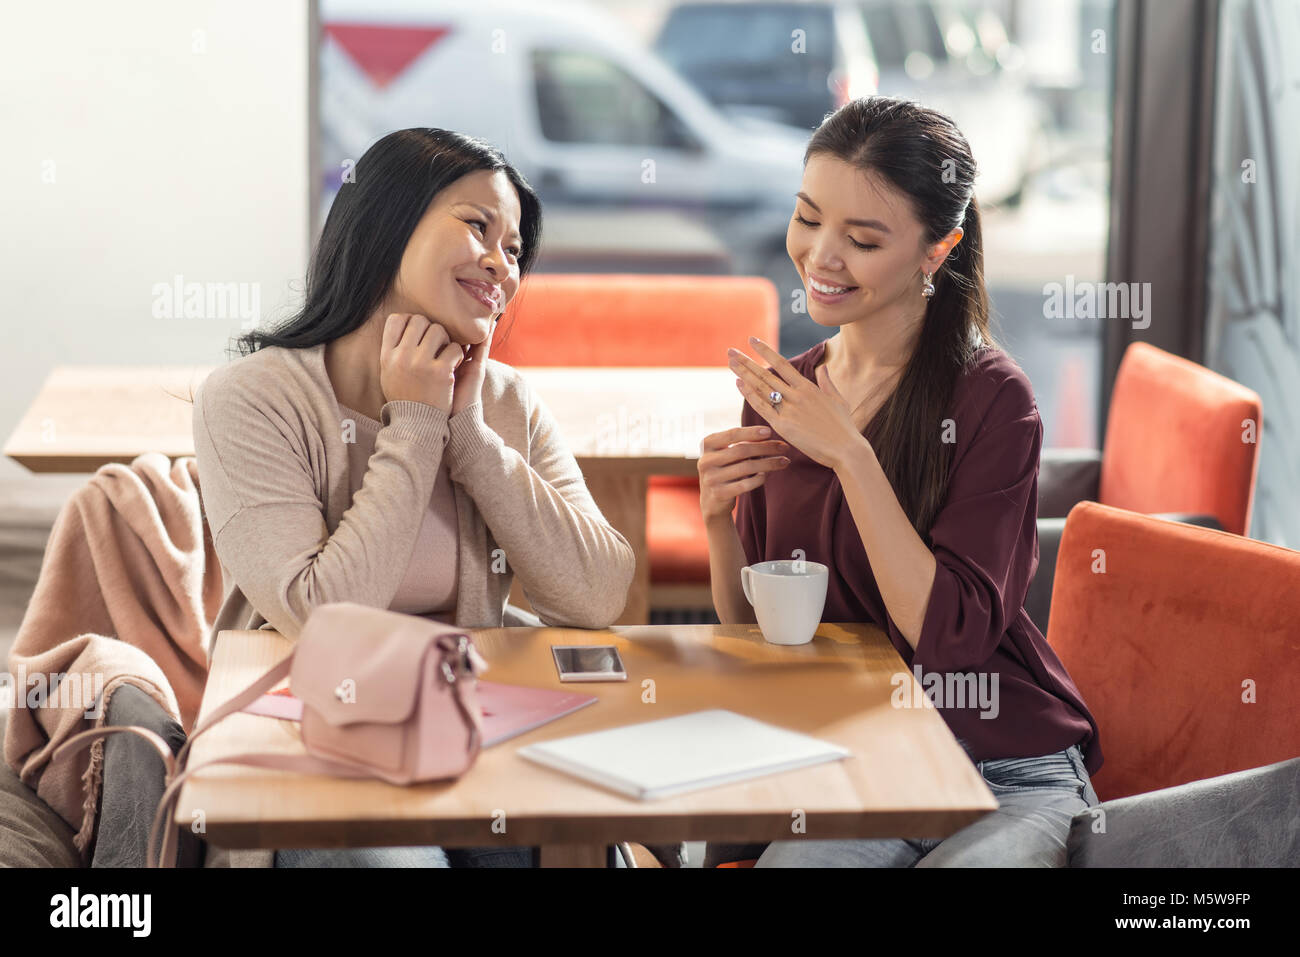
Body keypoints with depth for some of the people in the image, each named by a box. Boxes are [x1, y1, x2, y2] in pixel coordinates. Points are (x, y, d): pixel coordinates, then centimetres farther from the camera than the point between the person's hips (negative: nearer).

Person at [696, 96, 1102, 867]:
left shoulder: (992, 399, -11)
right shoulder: (782, 393, 6)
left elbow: (953, 631, -20)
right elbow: (751, 628, 10)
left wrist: (850, 455, -22)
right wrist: (719, 519, -9)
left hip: (1010, 774, -3)